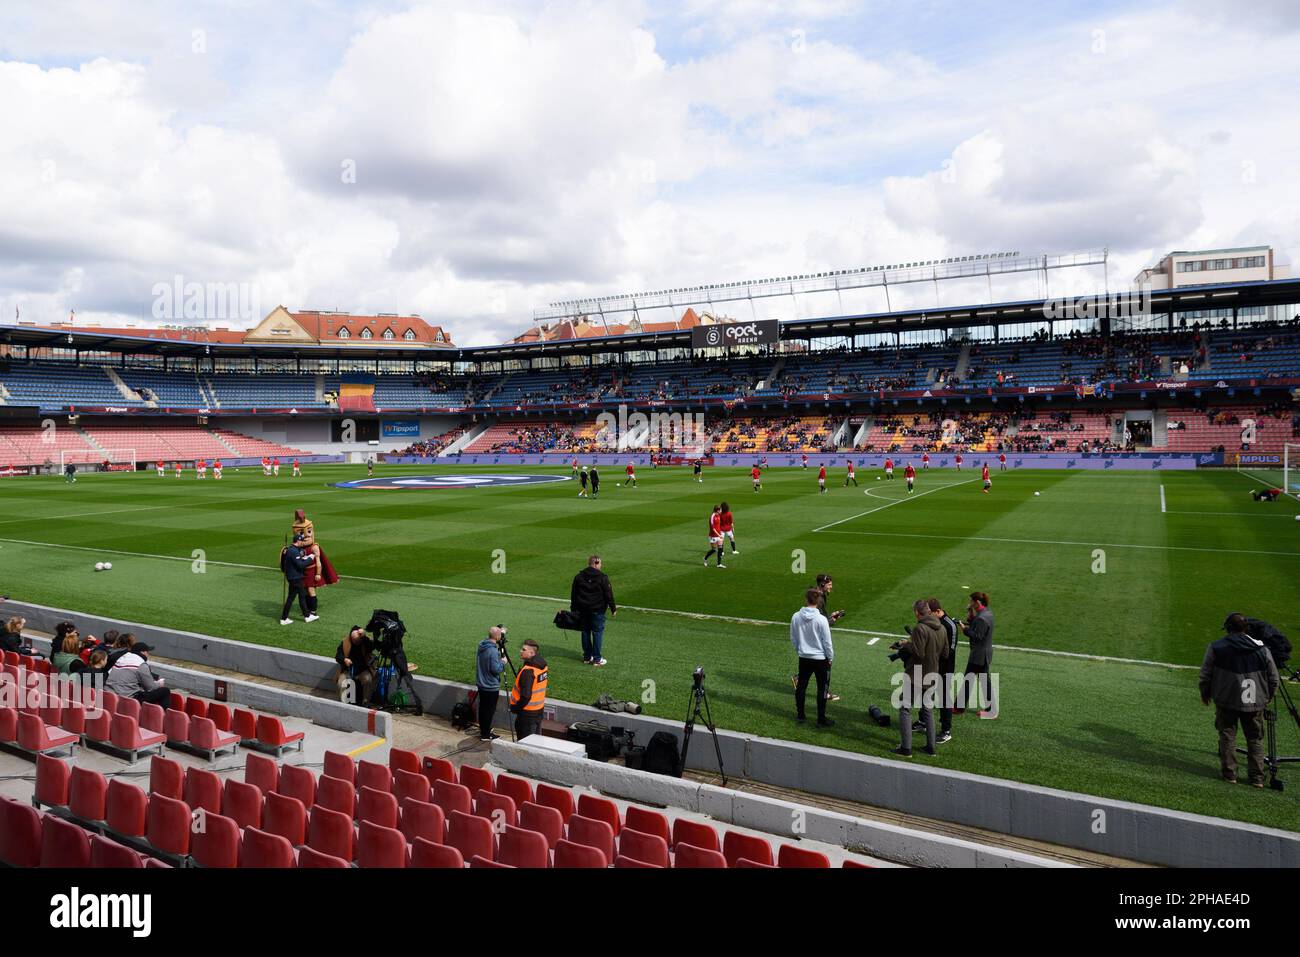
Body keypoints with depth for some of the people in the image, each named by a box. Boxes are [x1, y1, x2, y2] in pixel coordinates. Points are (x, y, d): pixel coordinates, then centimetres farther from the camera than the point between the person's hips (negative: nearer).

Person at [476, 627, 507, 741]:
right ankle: (486, 735, 12)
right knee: (489, 709, 3)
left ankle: (483, 729, 34)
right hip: (491, 686, -8)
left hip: (481, 684, 8)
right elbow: (496, 669, -27)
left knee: (483, 707, 20)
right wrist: (503, 662, -8)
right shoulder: (493, 651, -26)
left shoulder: (482, 645, 0)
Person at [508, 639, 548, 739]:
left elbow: (526, 695, -27)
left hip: (527, 713, -8)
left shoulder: (528, 671, -26)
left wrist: (515, 708, -14)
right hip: (539, 710, 8)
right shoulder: (542, 666, 1)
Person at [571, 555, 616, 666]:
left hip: (583, 610, 5)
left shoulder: (578, 577, 4)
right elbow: (608, 594, -9)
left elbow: (573, 594, 10)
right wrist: (613, 608, 1)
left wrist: (573, 609, 19)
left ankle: (587, 657, 20)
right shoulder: (602, 578, -11)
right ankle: (597, 659, 2)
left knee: (585, 632, 14)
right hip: (597, 611, -5)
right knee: (597, 633, 1)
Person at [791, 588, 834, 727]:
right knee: (822, 689, 9)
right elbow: (827, 642, -13)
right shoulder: (821, 619, -20)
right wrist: (830, 657, 3)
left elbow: (793, 638, 3)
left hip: (803, 658, 3)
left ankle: (800, 715, 28)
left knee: (801, 686, 17)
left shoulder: (796, 617, -9)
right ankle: (821, 719, 15)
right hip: (821, 658, -3)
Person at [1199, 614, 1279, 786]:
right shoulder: (1263, 650, 0)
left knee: (1227, 736, 10)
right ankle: (1257, 777, 12)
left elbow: (1205, 675, 0)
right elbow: (1274, 680, 5)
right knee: (1255, 739, 11)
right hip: (1255, 703, 2)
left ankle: (1229, 773, 12)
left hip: (1226, 701, -1)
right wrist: (1267, 698, 22)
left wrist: (1205, 694, 16)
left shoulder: (1216, 648, -6)